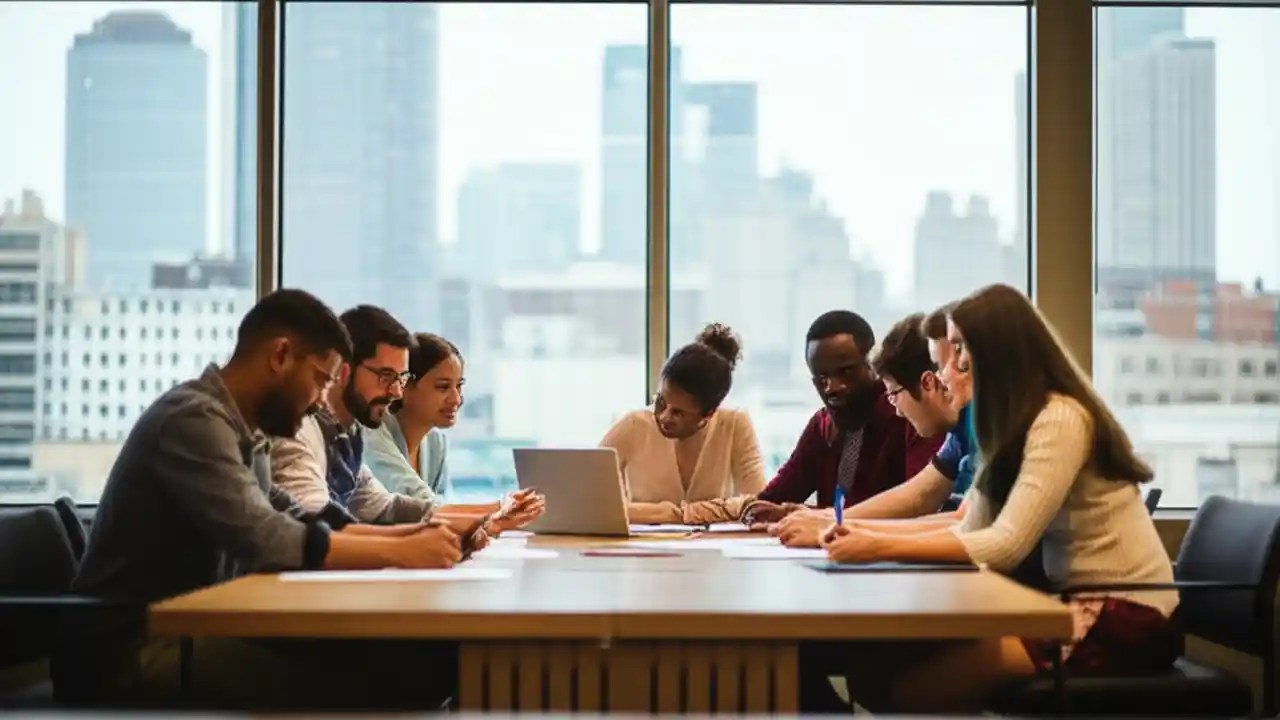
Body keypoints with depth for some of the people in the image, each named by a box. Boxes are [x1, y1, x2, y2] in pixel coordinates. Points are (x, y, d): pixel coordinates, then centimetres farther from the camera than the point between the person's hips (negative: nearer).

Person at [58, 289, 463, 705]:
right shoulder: (195, 420, -19)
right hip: (125, 652, -9)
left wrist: (404, 535, 2)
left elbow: (292, 520, 13)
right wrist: (401, 553, -21)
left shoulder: (240, 432, 10)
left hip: (182, 630, 9)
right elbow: (266, 542, -28)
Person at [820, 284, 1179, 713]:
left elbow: (1007, 545, -24)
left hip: (1123, 618, -9)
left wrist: (883, 548, -22)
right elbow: (971, 530, 6)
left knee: (902, 682, -20)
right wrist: (868, 534, -6)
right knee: (878, 665, -6)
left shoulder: (1061, 419, -17)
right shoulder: (1017, 422, 13)